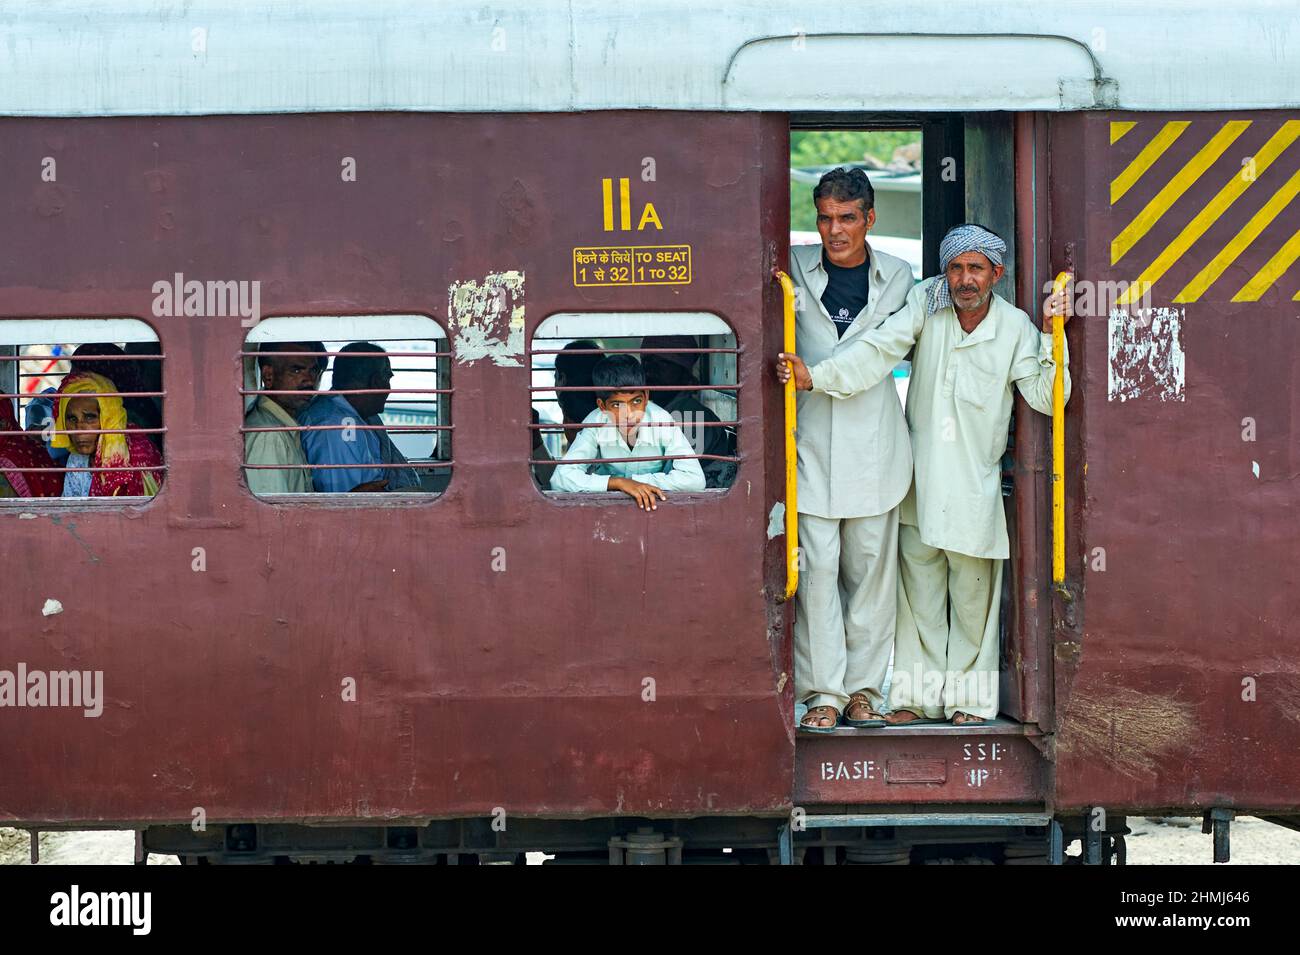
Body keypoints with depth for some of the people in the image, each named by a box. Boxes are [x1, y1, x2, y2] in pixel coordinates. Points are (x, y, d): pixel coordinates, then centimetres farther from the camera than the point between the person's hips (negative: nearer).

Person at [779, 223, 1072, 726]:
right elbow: (879, 351, -13)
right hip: (920, 476, 2)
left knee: (972, 594, 3)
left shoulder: (1015, 326, -5)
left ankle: (969, 697, 15)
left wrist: (1052, 335, -21)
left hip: (975, 481, -2)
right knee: (917, 589, 7)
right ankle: (919, 695, 15)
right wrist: (815, 376, -26)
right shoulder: (927, 302, -3)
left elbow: (1046, 397, -10)